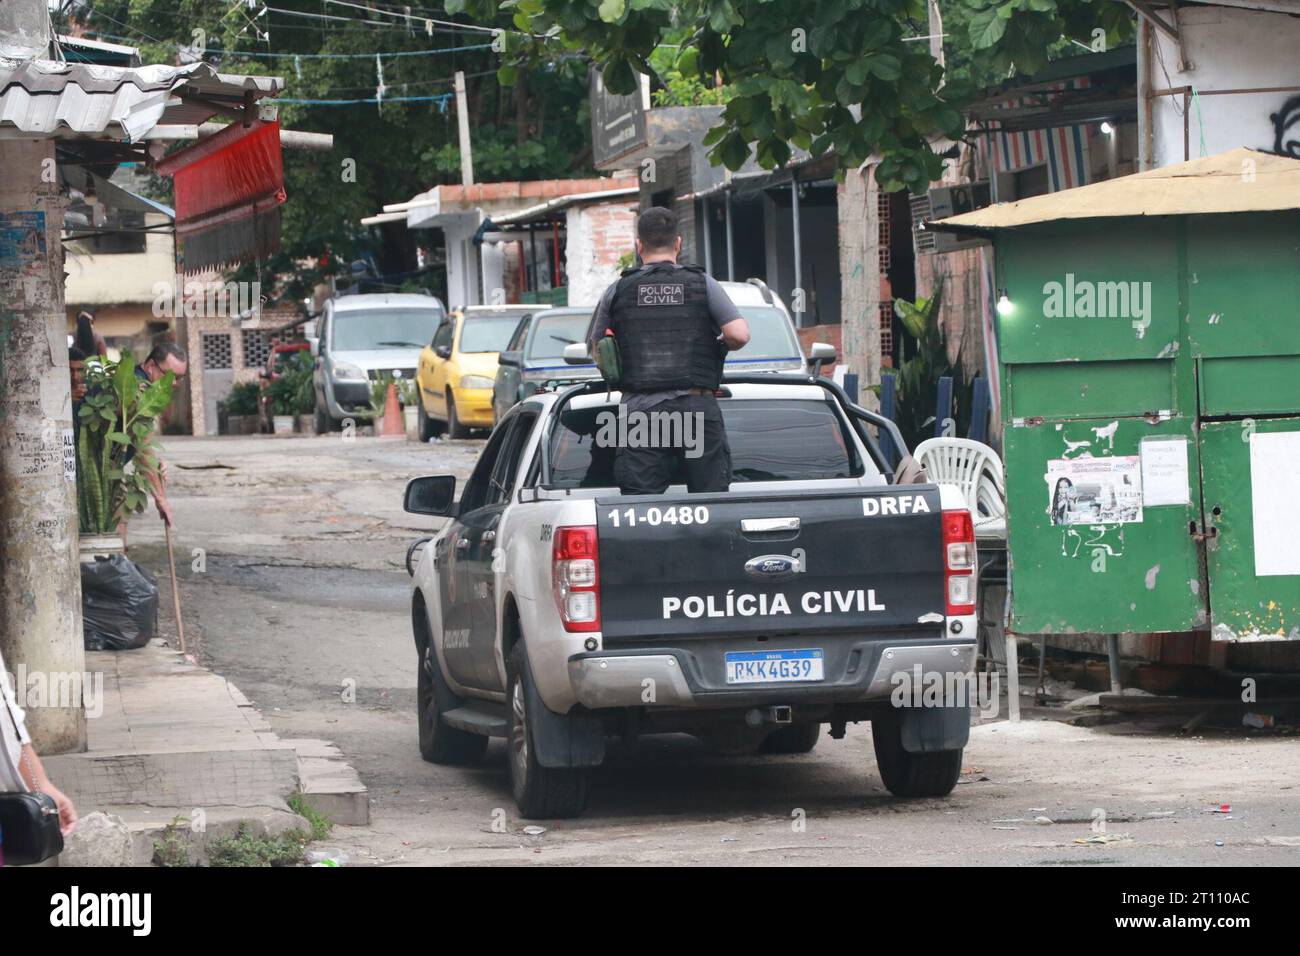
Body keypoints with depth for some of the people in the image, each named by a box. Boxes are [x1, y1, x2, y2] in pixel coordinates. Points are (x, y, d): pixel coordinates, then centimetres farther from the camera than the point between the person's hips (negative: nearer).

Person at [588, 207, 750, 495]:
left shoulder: (618, 291, 7)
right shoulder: (702, 283, 3)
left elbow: (594, 348, 14)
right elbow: (739, 334, -6)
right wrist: (719, 346, 15)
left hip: (639, 407, 1)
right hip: (697, 406, -1)